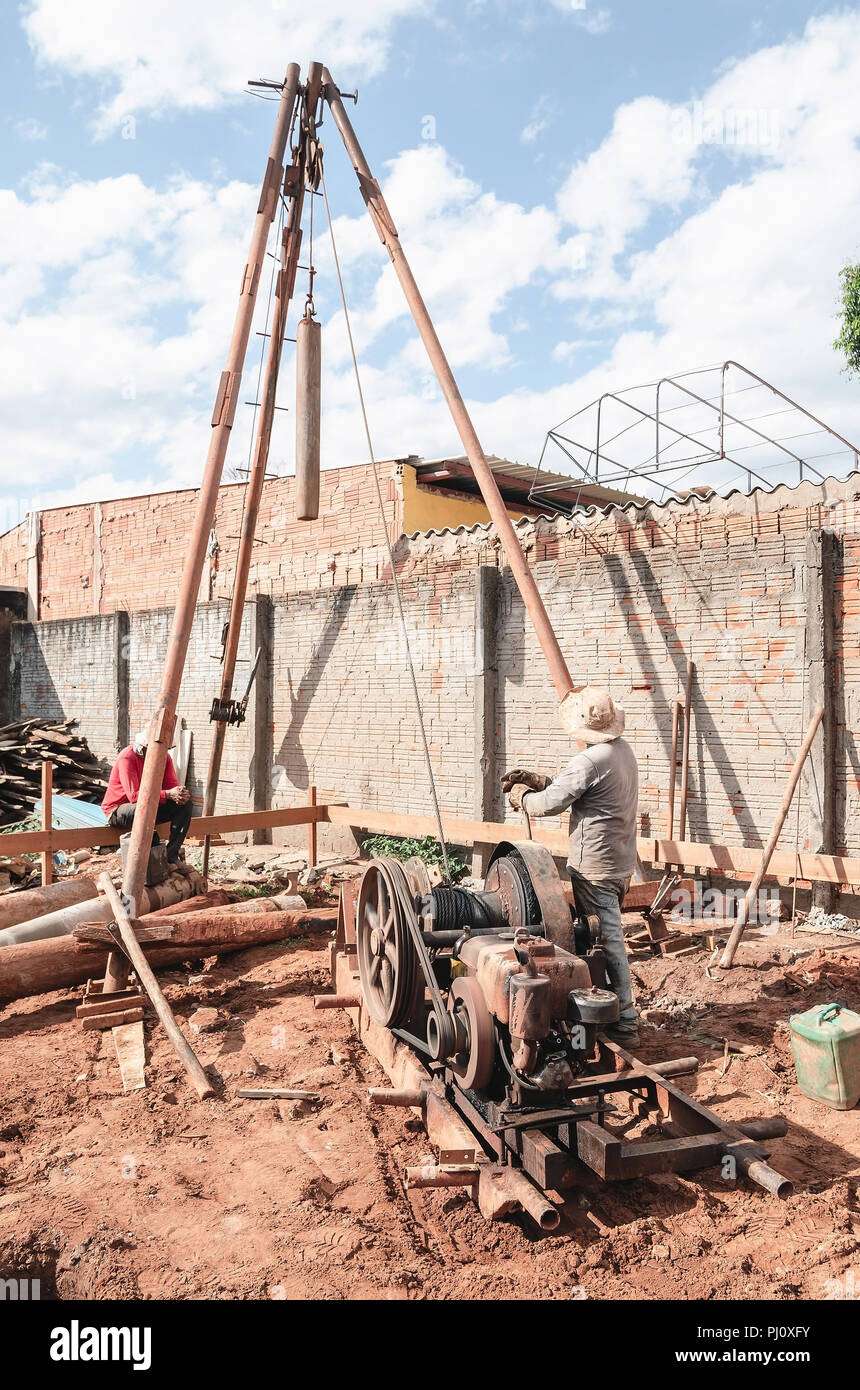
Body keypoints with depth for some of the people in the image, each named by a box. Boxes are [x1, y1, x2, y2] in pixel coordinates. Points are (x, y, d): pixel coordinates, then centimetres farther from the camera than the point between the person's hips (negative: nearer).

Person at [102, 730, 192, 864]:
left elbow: (173, 786, -5)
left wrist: (181, 795, -31)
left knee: (185, 803, -11)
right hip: (117, 810, -7)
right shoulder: (127, 758, -25)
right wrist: (168, 794, -40)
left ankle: (170, 858, -15)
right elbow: (134, 795, -33)